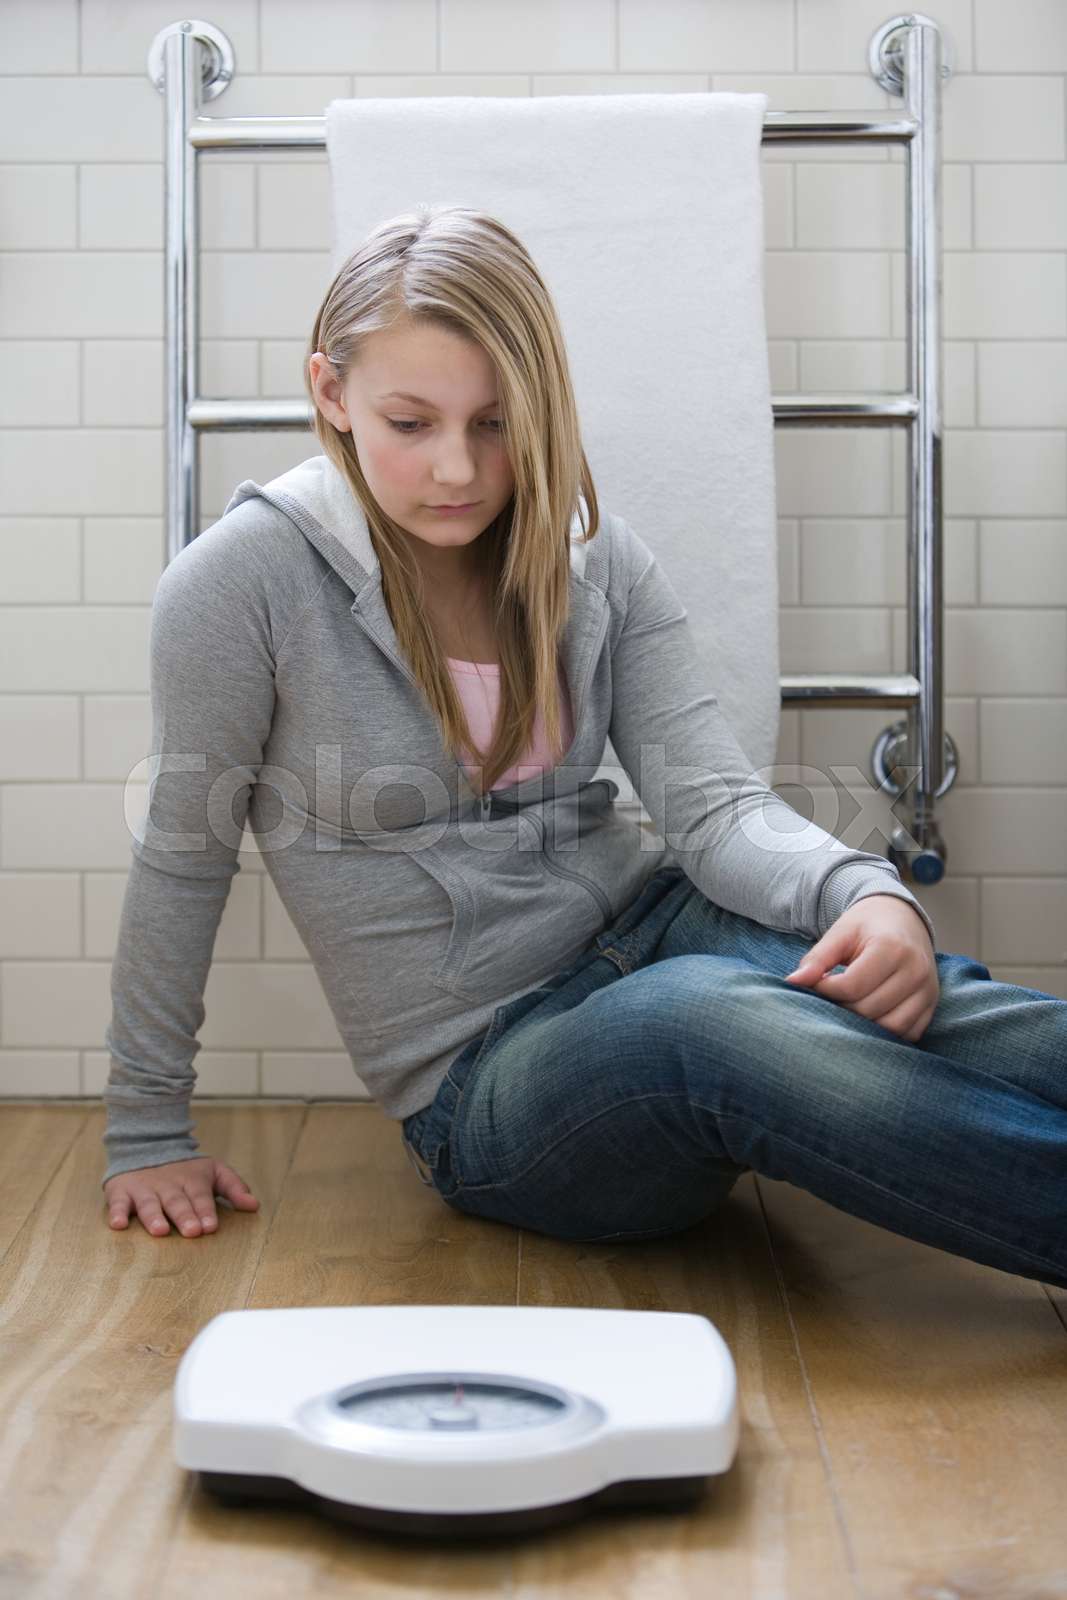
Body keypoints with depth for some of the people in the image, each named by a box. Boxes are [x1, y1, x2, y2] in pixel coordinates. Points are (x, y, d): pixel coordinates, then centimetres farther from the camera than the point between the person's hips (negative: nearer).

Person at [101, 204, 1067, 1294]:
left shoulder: (596, 560, 2)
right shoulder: (249, 582, -11)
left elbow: (712, 803, -7)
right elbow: (181, 858, -2)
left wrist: (865, 892, -29)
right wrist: (147, 1133, 6)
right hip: (485, 1082, -4)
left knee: (900, 992, -30)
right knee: (707, 1026, -37)